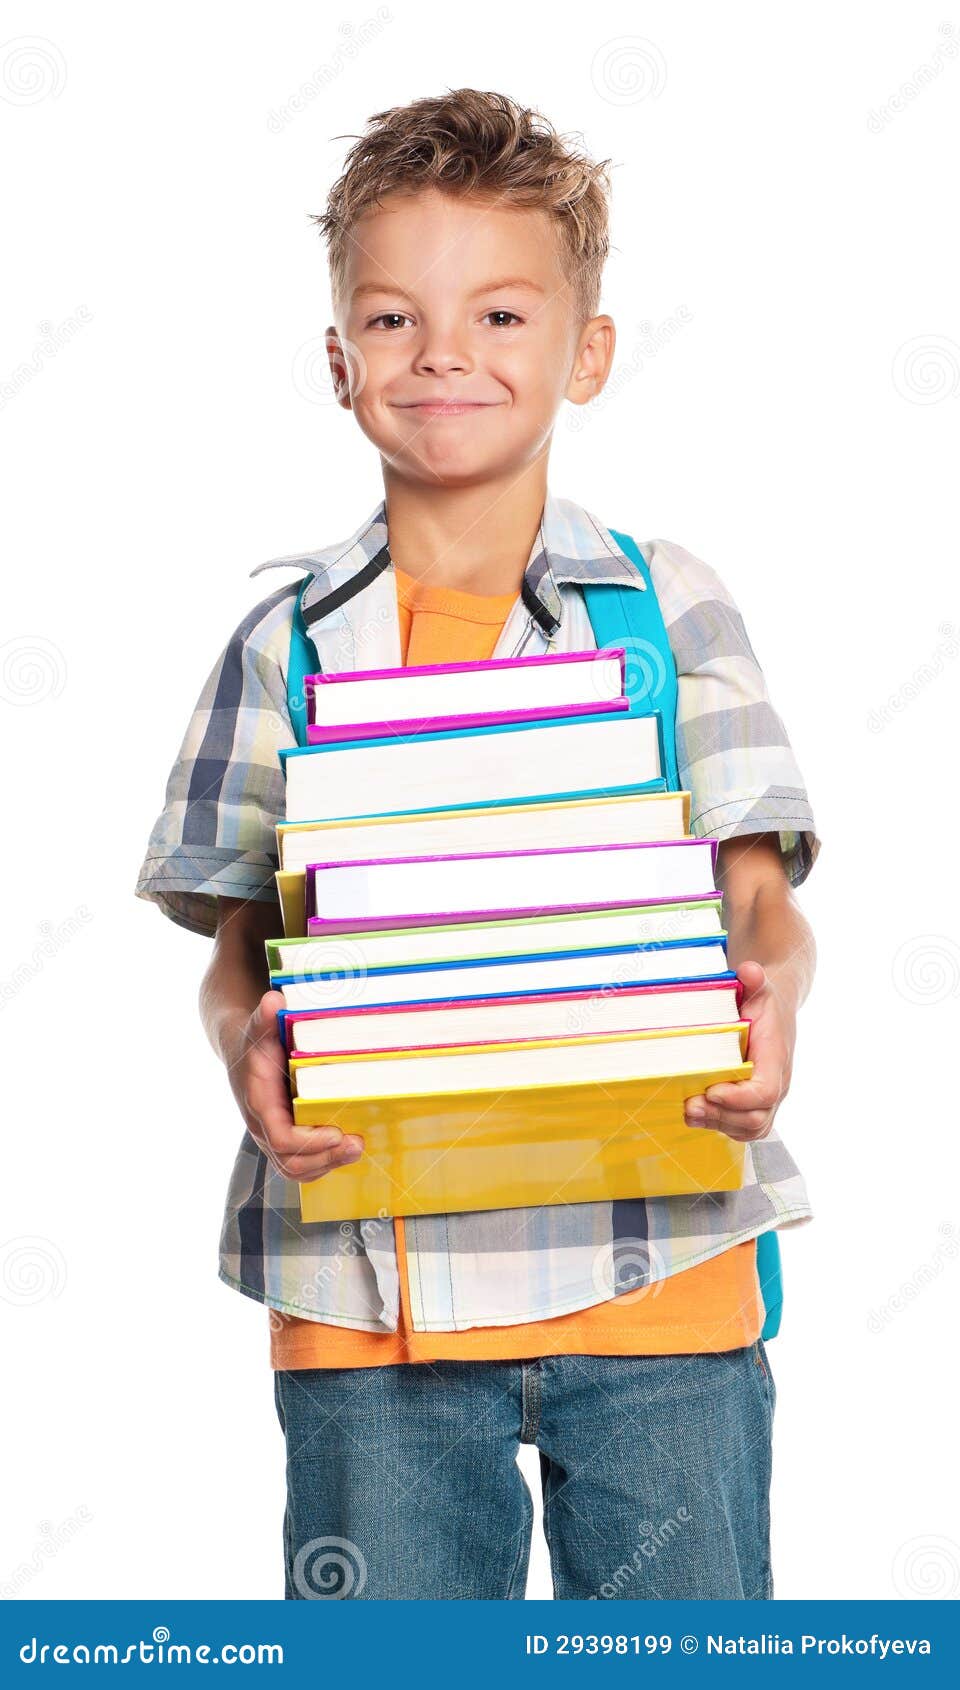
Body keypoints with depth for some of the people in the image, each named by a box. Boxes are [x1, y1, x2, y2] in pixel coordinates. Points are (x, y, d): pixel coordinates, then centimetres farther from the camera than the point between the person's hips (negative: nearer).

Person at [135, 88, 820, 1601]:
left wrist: (773, 987, -23)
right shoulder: (288, 644, 6)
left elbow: (756, 882, -1)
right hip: (365, 1288, 1)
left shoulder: (664, 602, 3)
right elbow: (235, 937, 6)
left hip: (646, 1256, -1)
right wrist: (247, 1041, -16)